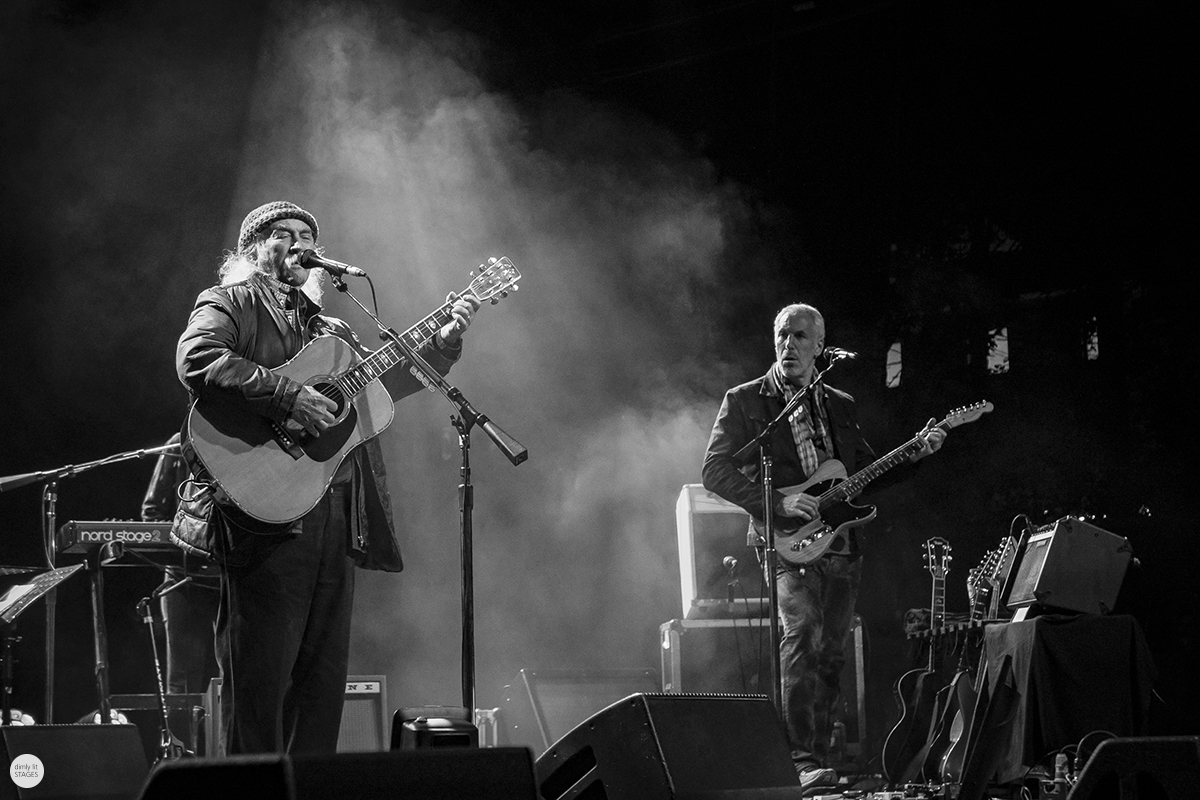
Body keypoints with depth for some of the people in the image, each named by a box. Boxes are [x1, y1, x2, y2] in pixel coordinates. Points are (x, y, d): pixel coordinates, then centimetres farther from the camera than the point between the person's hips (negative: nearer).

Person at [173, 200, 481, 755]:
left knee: (324, 670, 7)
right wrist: (289, 398, -22)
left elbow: (383, 381, 24)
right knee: (261, 670, -7)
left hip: (335, 516, 8)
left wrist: (443, 342, 12)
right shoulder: (230, 303, 3)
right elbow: (196, 360, -16)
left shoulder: (326, 328, 27)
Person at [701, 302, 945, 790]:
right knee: (801, 634, -24)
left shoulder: (840, 406, 18)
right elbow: (715, 472, -4)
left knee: (831, 654, 5)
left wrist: (917, 454, 5)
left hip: (841, 546, 6)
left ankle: (818, 756, 13)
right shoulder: (744, 402, 3)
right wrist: (776, 502, -15)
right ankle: (802, 761, -27)